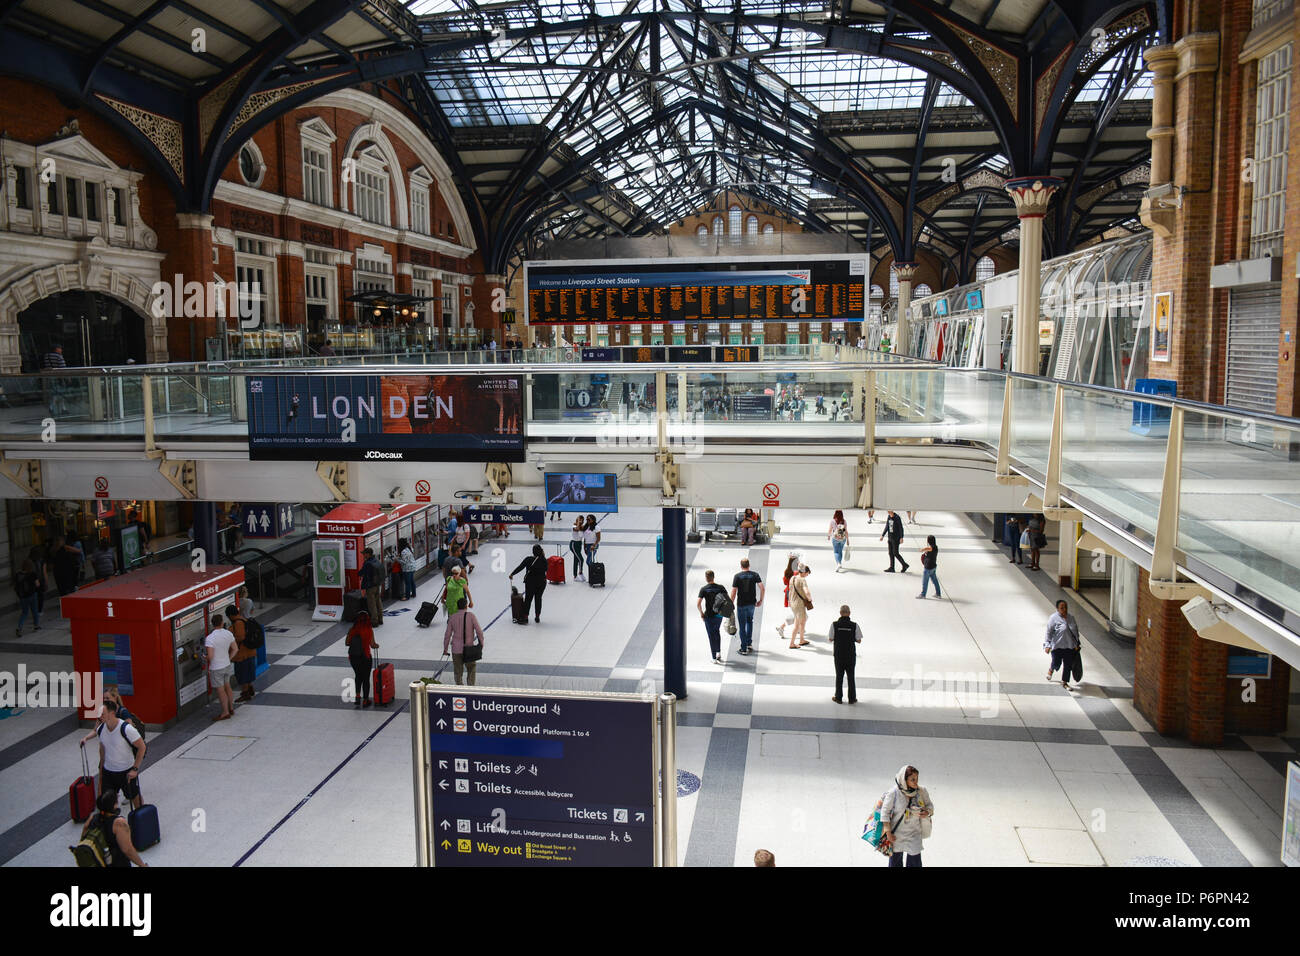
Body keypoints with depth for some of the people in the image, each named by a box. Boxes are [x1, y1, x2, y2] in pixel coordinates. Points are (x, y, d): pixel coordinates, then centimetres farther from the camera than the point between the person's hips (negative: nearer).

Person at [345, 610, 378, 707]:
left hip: (353, 657, 3)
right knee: (366, 678, 13)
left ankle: (357, 697, 15)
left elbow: (347, 643, -1)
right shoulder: (369, 630, -16)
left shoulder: (352, 630, -9)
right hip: (365, 657, -3)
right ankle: (365, 701, 22)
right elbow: (372, 645, -9)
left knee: (358, 676, 25)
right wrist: (376, 645, 13)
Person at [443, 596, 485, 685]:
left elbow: (447, 635, 0)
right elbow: (479, 631, -10)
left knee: (458, 672, 12)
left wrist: (445, 648, 11)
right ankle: (470, 687, 12)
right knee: (471, 669, 19)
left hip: (456, 649, 1)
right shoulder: (471, 615, -8)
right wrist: (481, 642, 5)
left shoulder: (452, 617, -2)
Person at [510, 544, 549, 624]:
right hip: (541, 582, 1)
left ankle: (525, 617, 2)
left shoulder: (528, 559, -12)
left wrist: (512, 574, 1)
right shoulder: (544, 560, -9)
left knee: (528, 599, 6)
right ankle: (537, 617, 18)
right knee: (538, 599, 13)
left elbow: (520, 567, -10)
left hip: (530, 582, -1)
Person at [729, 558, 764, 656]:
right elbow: (762, 588, -5)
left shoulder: (737, 576, -7)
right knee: (750, 621, 26)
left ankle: (744, 648, 7)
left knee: (742, 626, 5)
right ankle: (749, 643, 21)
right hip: (752, 603, 3)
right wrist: (761, 600, 7)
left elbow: (733, 592, -9)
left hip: (741, 604, -3)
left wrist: (731, 605, 0)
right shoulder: (755, 574, -1)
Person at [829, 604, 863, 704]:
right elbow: (859, 641, -4)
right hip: (851, 655, 0)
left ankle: (838, 698, 20)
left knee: (839, 676, 13)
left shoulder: (835, 625, -13)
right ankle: (852, 698, 18)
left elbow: (830, 639, -2)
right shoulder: (854, 626, -12)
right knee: (851, 677, 12)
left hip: (839, 655, 0)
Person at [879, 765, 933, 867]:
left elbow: (929, 805, 4)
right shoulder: (893, 792, -20)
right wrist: (888, 832, -11)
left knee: (915, 862, 6)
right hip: (896, 835, -1)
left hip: (914, 835, 2)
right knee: (895, 861, 16)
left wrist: (927, 813, -19)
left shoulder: (921, 791, -12)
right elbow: (885, 812, -12)